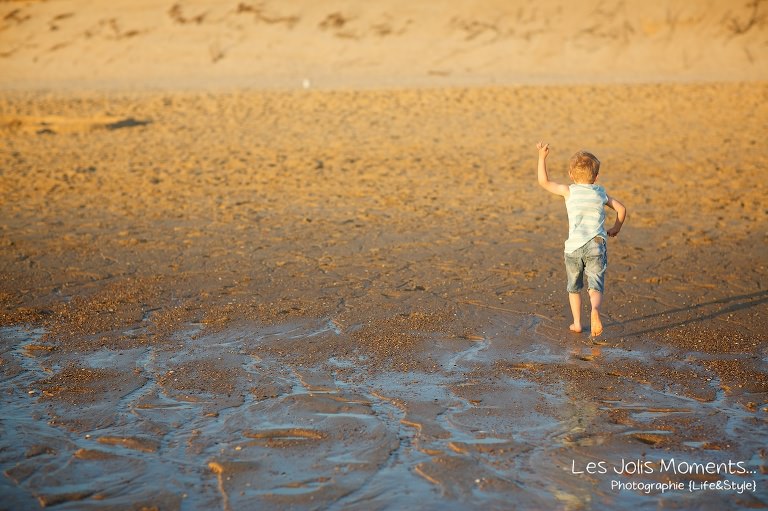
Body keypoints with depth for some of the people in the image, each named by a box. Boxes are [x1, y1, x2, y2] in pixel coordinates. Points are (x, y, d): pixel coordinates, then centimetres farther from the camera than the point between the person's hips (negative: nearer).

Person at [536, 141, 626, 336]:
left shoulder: (569, 191, 2)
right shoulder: (601, 193, 10)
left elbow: (544, 182, -1)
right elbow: (621, 209, 14)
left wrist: (542, 157, 3)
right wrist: (616, 228, 29)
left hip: (574, 247, 0)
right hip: (596, 246, 1)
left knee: (574, 288, 17)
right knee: (595, 287, -3)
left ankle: (577, 323, 20)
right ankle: (595, 310, -33)